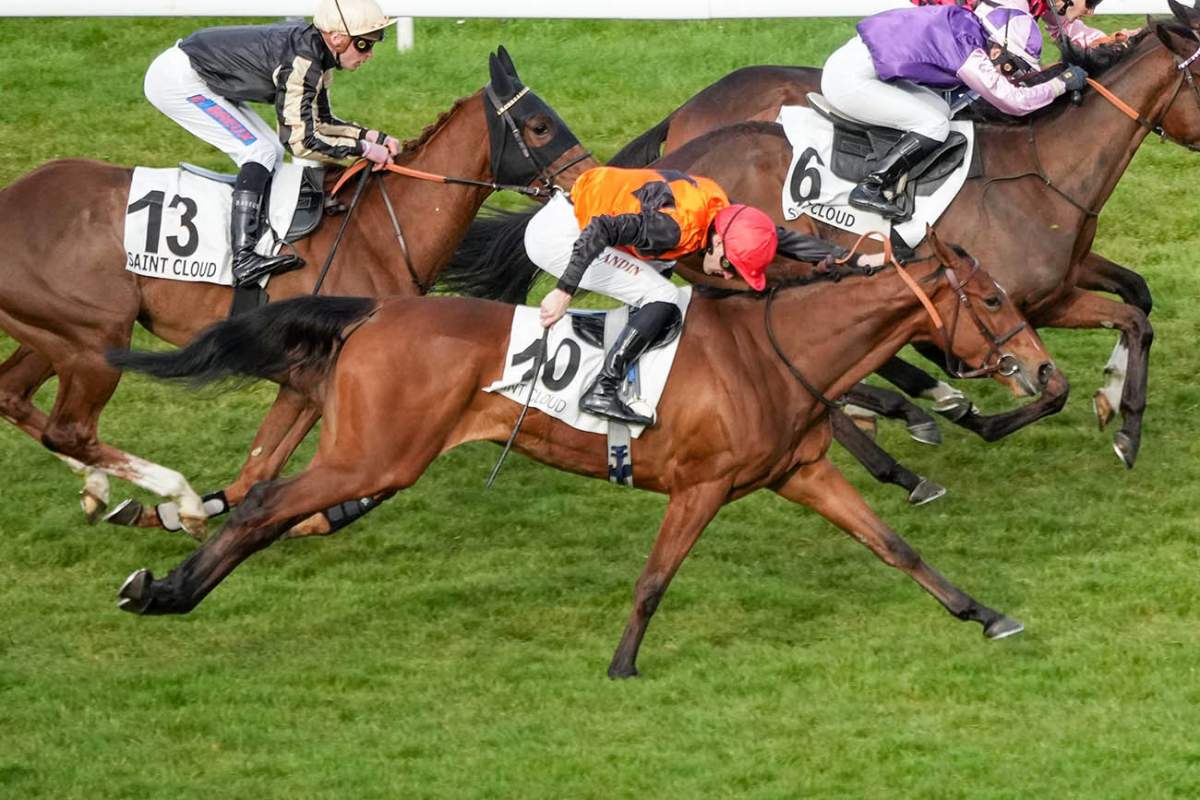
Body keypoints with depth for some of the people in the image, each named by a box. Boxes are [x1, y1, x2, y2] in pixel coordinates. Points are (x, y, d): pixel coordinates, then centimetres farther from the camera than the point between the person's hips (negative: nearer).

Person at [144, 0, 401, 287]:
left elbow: (320, 122, 12)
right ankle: (244, 260, -26)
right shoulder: (300, 62, -27)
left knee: (272, 151, 9)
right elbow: (301, 141, -27)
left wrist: (373, 136, 1)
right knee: (259, 151, -16)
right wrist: (363, 148, -20)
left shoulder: (316, 54, 2)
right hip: (176, 80, -10)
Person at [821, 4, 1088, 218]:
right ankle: (868, 189, -12)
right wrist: (1062, 83, -4)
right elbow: (1014, 101, -15)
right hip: (850, 79, -10)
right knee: (934, 125, -11)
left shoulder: (964, 25, 7)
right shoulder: (966, 52, -20)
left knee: (939, 109, 11)